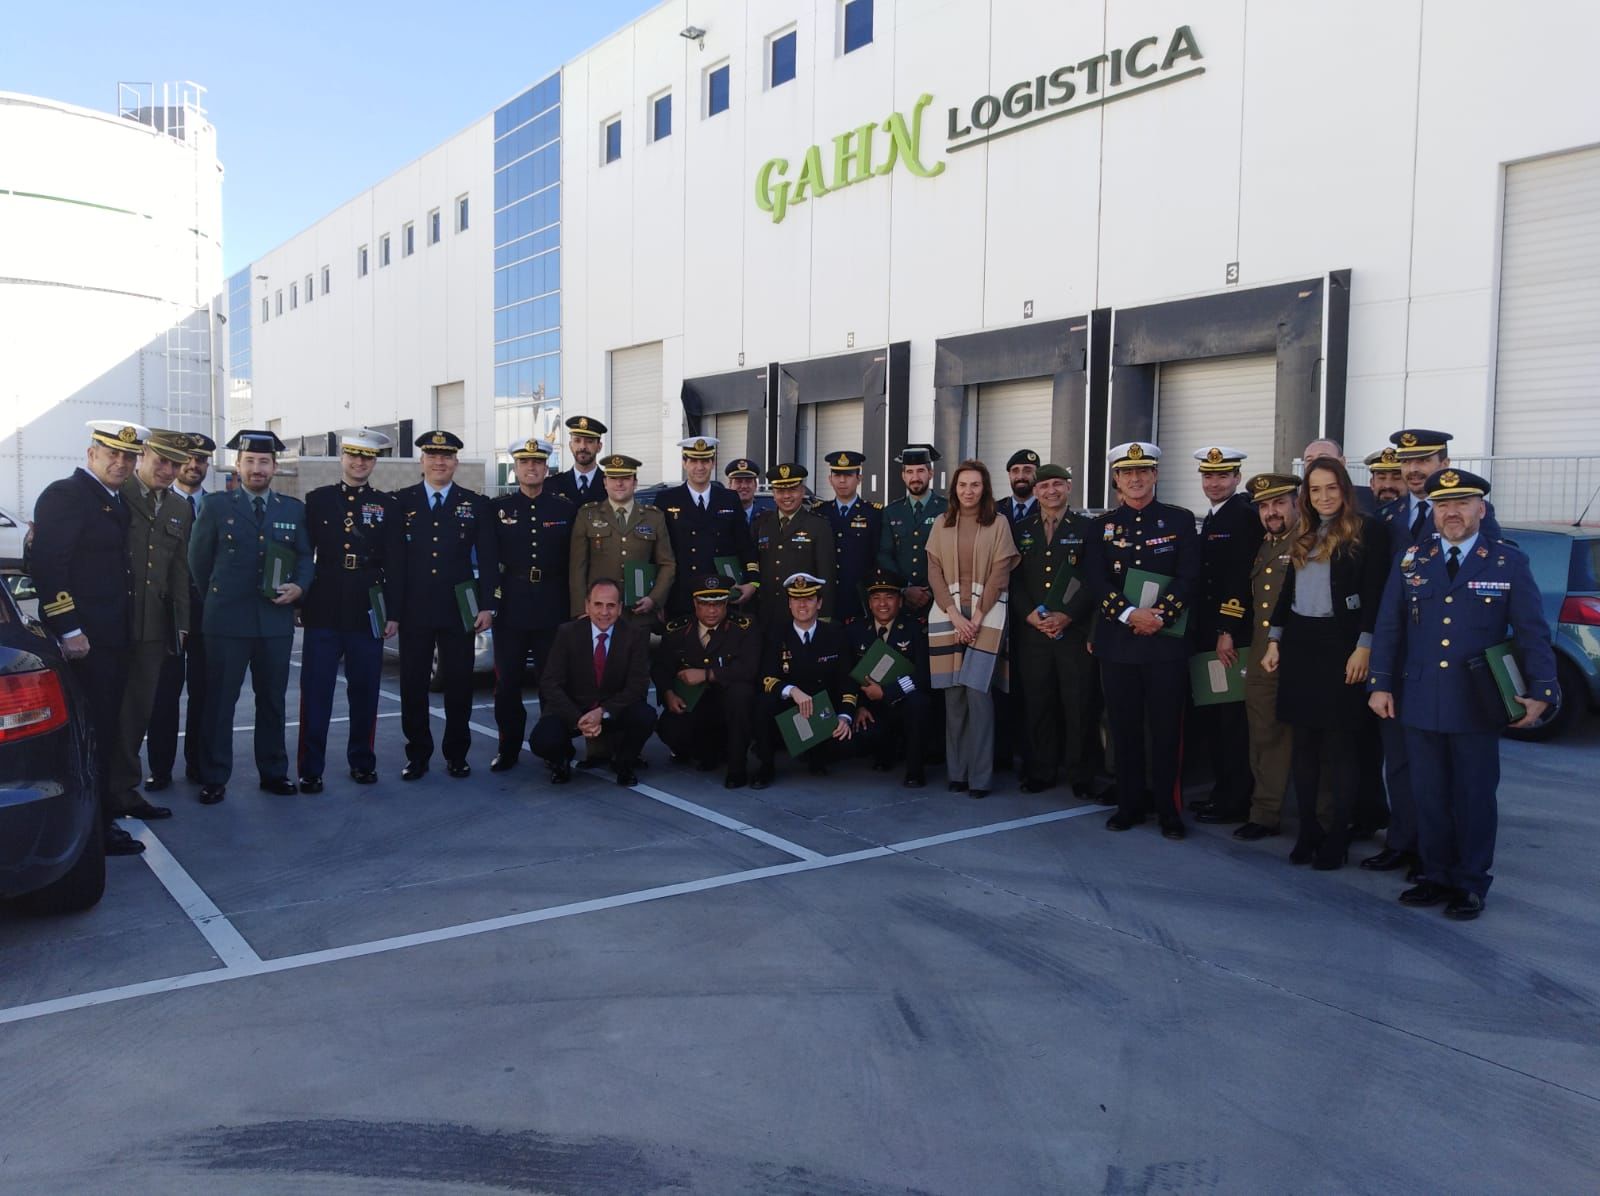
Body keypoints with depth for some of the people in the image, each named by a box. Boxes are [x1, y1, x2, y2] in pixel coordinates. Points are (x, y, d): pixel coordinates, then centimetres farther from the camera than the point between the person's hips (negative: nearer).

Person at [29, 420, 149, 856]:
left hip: (113, 638, 9)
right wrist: (68, 630, -21)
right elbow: (46, 565, -17)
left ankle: (103, 810, 26)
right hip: (84, 639, -9)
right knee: (89, 733, -3)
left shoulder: (116, 502, 17)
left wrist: (123, 629, 15)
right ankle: (94, 828, 4)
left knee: (105, 730, 15)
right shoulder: (64, 495, -10)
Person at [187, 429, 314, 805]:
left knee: (273, 700, 10)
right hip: (226, 620, -2)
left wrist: (298, 587, -6)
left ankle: (273, 772, 20)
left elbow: (305, 557, 11)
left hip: (276, 620, 2)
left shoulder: (294, 509, 9)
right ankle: (214, 778, 11)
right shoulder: (216, 506, 2)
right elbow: (199, 559, 7)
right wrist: (219, 597, 9)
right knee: (219, 700, 2)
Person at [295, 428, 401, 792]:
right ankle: (310, 769, 8)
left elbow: (394, 565, 4)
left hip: (367, 615, 0)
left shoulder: (387, 506, 7)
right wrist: (295, 599, 3)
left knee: (365, 693, 7)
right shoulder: (317, 500, 7)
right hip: (323, 612, 0)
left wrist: (393, 613, 0)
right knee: (315, 693, 1)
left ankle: (362, 761, 21)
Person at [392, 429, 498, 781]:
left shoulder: (476, 504, 5)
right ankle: (417, 755, 17)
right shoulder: (401, 502, 6)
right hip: (414, 611, 0)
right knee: (413, 685, 5)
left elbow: (487, 559, 3)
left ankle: (457, 754, 17)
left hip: (459, 610, 0)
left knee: (459, 684, 5)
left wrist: (486, 606, -5)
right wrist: (391, 610, -2)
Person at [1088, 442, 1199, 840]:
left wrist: (1160, 616, -15)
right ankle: (1129, 803, 19)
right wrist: (1130, 614, -16)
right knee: (1124, 726, 7)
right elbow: (1098, 582, 0)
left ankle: (1168, 808, 13)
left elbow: (1189, 578, -3)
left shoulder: (1180, 520, 4)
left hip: (1166, 639, -2)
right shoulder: (1103, 525, 9)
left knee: (1166, 728, 1)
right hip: (1116, 640, 2)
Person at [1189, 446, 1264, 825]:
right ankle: (1221, 790, 23)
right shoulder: (1210, 519, 18)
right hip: (1209, 635, 9)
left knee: (1232, 720, -3)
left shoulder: (1246, 515, -10)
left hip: (1233, 637, -9)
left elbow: (1243, 578, -17)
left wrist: (1228, 632, -19)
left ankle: (1235, 802, 4)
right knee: (1209, 716, 13)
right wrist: (1204, 632, 14)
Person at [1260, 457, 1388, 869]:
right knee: (1303, 742, 8)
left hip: (1341, 645, -6)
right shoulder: (1303, 536, 14)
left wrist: (1364, 647, -15)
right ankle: (1307, 830, 17)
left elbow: (1374, 594, -10)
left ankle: (1338, 836, 7)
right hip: (1299, 644, 6)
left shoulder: (1366, 530, -4)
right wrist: (1274, 641, 10)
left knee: (1341, 744, 0)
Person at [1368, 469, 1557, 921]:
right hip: (1421, 704, 2)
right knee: (1431, 795, 10)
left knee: (1475, 796, 6)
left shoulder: (1508, 561, -1)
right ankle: (1437, 876, 23)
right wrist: (1380, 684, 5)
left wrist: (1540, 691, -8)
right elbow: (1388, 626, 8)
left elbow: (1532, 631, -1)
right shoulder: (1411, 560, 6)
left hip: (1477, 706, -2)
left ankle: (1471, 884, 19)